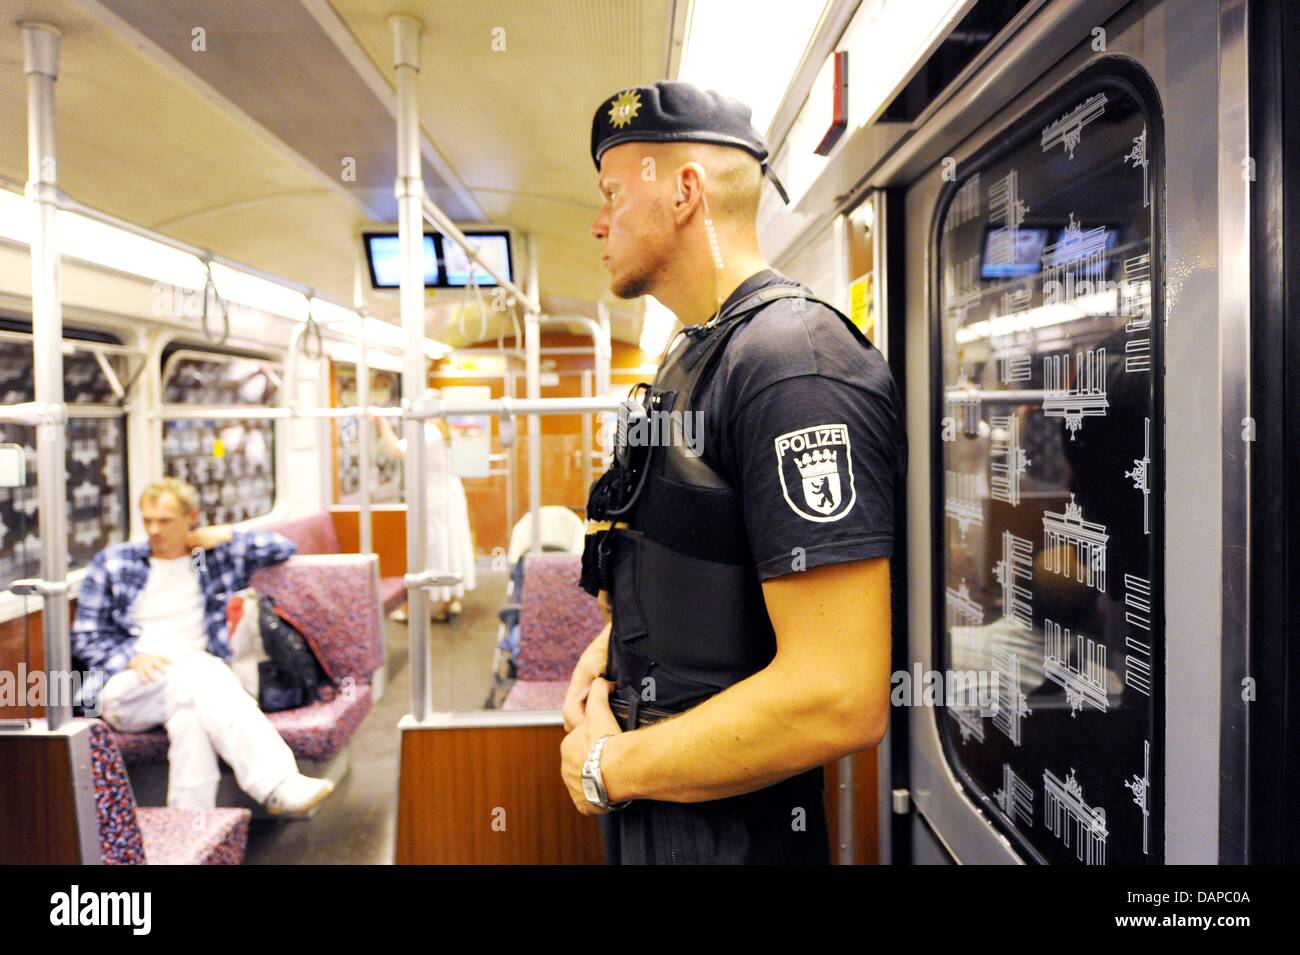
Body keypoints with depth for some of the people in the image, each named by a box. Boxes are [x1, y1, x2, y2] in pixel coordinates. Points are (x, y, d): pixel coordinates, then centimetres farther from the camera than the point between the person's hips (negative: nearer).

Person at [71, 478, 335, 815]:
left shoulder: (216, 558, 17)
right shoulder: (112, 563, 14)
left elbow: (283, 548, 21)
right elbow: (85, 638, 11)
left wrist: (227, 535, 9)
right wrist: (133, 658, -9)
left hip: (197, 679, 2)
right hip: (126, 686, -2)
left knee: (189, 714, -38)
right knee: (196, 669, -36)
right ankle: (276, 783, -49)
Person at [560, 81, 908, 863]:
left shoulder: (794, 365, -23)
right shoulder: (693, 358, 8)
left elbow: (839, 701, -29)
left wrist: (606, 765, -18)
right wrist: (610, 645, 0)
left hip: (729, 828, -8)